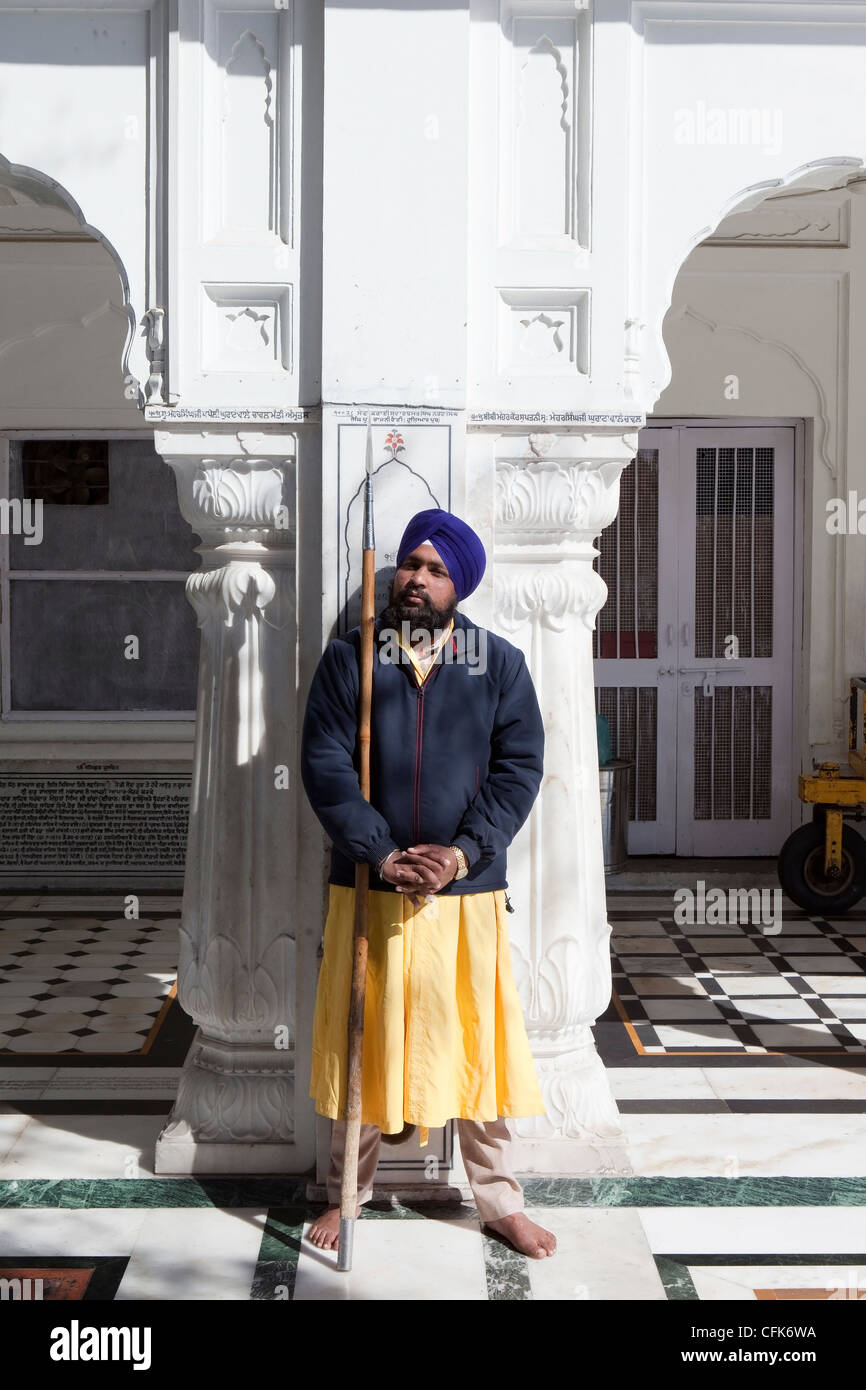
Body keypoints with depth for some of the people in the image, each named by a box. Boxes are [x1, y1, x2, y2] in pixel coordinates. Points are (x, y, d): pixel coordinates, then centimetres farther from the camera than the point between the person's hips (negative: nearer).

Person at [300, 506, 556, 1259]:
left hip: (467, 887, 0)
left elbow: (520, 767, -2)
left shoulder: (500, 663, 1)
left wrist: (463, 851, -14)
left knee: (477, 1038, 8)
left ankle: (500, 1199, 25)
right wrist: (381, 854, -15)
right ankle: (348, 1196, 28)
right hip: (369, 886, 0)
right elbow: (324, 764, -5)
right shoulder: (349, 657, 0)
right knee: (362, 1037, 10)